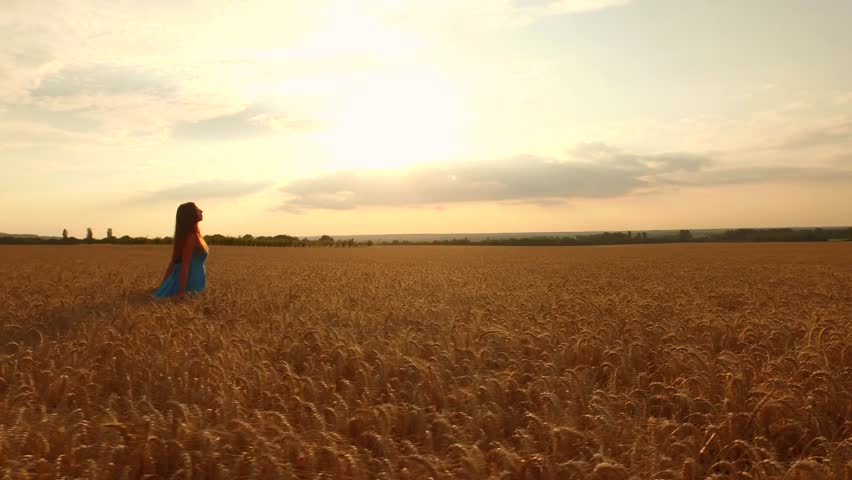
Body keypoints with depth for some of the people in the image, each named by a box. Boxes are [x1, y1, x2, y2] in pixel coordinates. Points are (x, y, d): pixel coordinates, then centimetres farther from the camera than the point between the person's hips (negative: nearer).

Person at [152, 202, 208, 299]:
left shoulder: (189, 236, 10)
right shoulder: (191, 237, -18)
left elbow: (173, 261, 13)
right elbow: (184, 265, -23)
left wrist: (164, 285, 16)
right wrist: (181, 291, -26)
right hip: (191, 287, -10)